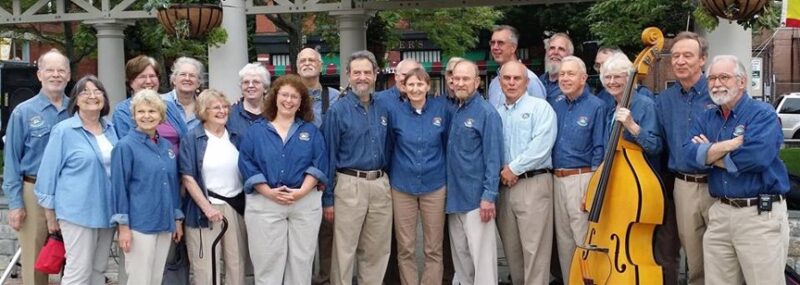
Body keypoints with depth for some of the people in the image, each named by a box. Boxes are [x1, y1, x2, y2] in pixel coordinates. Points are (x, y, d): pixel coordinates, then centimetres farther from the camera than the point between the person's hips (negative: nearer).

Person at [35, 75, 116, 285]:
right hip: (77, 211, -6)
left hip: (107, 211, 6)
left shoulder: (110, 130, 9)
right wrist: (51, 214, -4)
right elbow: (48, 173, -5)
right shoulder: (63, 131, -7)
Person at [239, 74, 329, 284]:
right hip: (264, 203, -1)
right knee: (267, 262, 2)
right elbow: (247, 165, -2)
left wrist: (302, 191, -15)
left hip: (305, 203, 1)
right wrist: (269, 192, -15)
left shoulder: (311, 131, 10)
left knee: (301, 261, 7)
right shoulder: (256, 131, 7)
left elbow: (318, 165, 0)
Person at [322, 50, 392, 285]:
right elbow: (329, 156, -4)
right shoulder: (338, 111, -5)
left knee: (377, 250, 12)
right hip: (350, 185, -4)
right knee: (344, 250, 2)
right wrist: (328, 198, -6)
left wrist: (388, 182, 11)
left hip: (380, 185, 5)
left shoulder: (383, 109, 8)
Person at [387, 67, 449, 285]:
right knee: (405, 248, 6)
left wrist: (445, 172, 10)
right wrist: (392, 175, 11)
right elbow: (389, 148, 10)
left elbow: (447, 145, 8)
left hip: (434, 186, 0)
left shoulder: (441, 110, -3)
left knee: (433, 249, 5)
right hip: (402, 186, 0)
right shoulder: (395, 113, -2)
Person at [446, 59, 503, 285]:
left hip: (476, 197, -7)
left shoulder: (486, 113, -10)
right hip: (454, 195, 7)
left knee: (481, 254, -2)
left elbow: (493, 158, -14)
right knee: (460, 254, 16)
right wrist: (449, 191, 9)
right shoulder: (452, 111, 10)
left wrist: (489, 196, -18)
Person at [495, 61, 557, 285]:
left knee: (534, 249, -7)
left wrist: (514, 168, -12)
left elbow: (542, 144, -13)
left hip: (533, 184, -6)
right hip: (503, 187, 6)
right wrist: (500, 172, -6)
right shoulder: (496, 113, 18)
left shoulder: (540, 107, 1)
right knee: (511, 249, 11)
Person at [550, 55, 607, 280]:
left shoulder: (596, 106, -7)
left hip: (582, 180, -6)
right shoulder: (555, 105, 10)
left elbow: (599, 150, -10)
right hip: (557, 180, 6)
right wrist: (555, 177, 6)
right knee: (563, 241, 13)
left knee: (584, 240, -1)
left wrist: (592, 187, -15)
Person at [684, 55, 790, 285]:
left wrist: (709, 153, -9)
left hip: (761, 215, -6)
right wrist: (728, 145, -18)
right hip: (719, 214, 6)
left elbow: (756, 156, -24)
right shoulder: (706, 118, 11)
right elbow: (690, 153, -5)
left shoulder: (763, 114, -7)